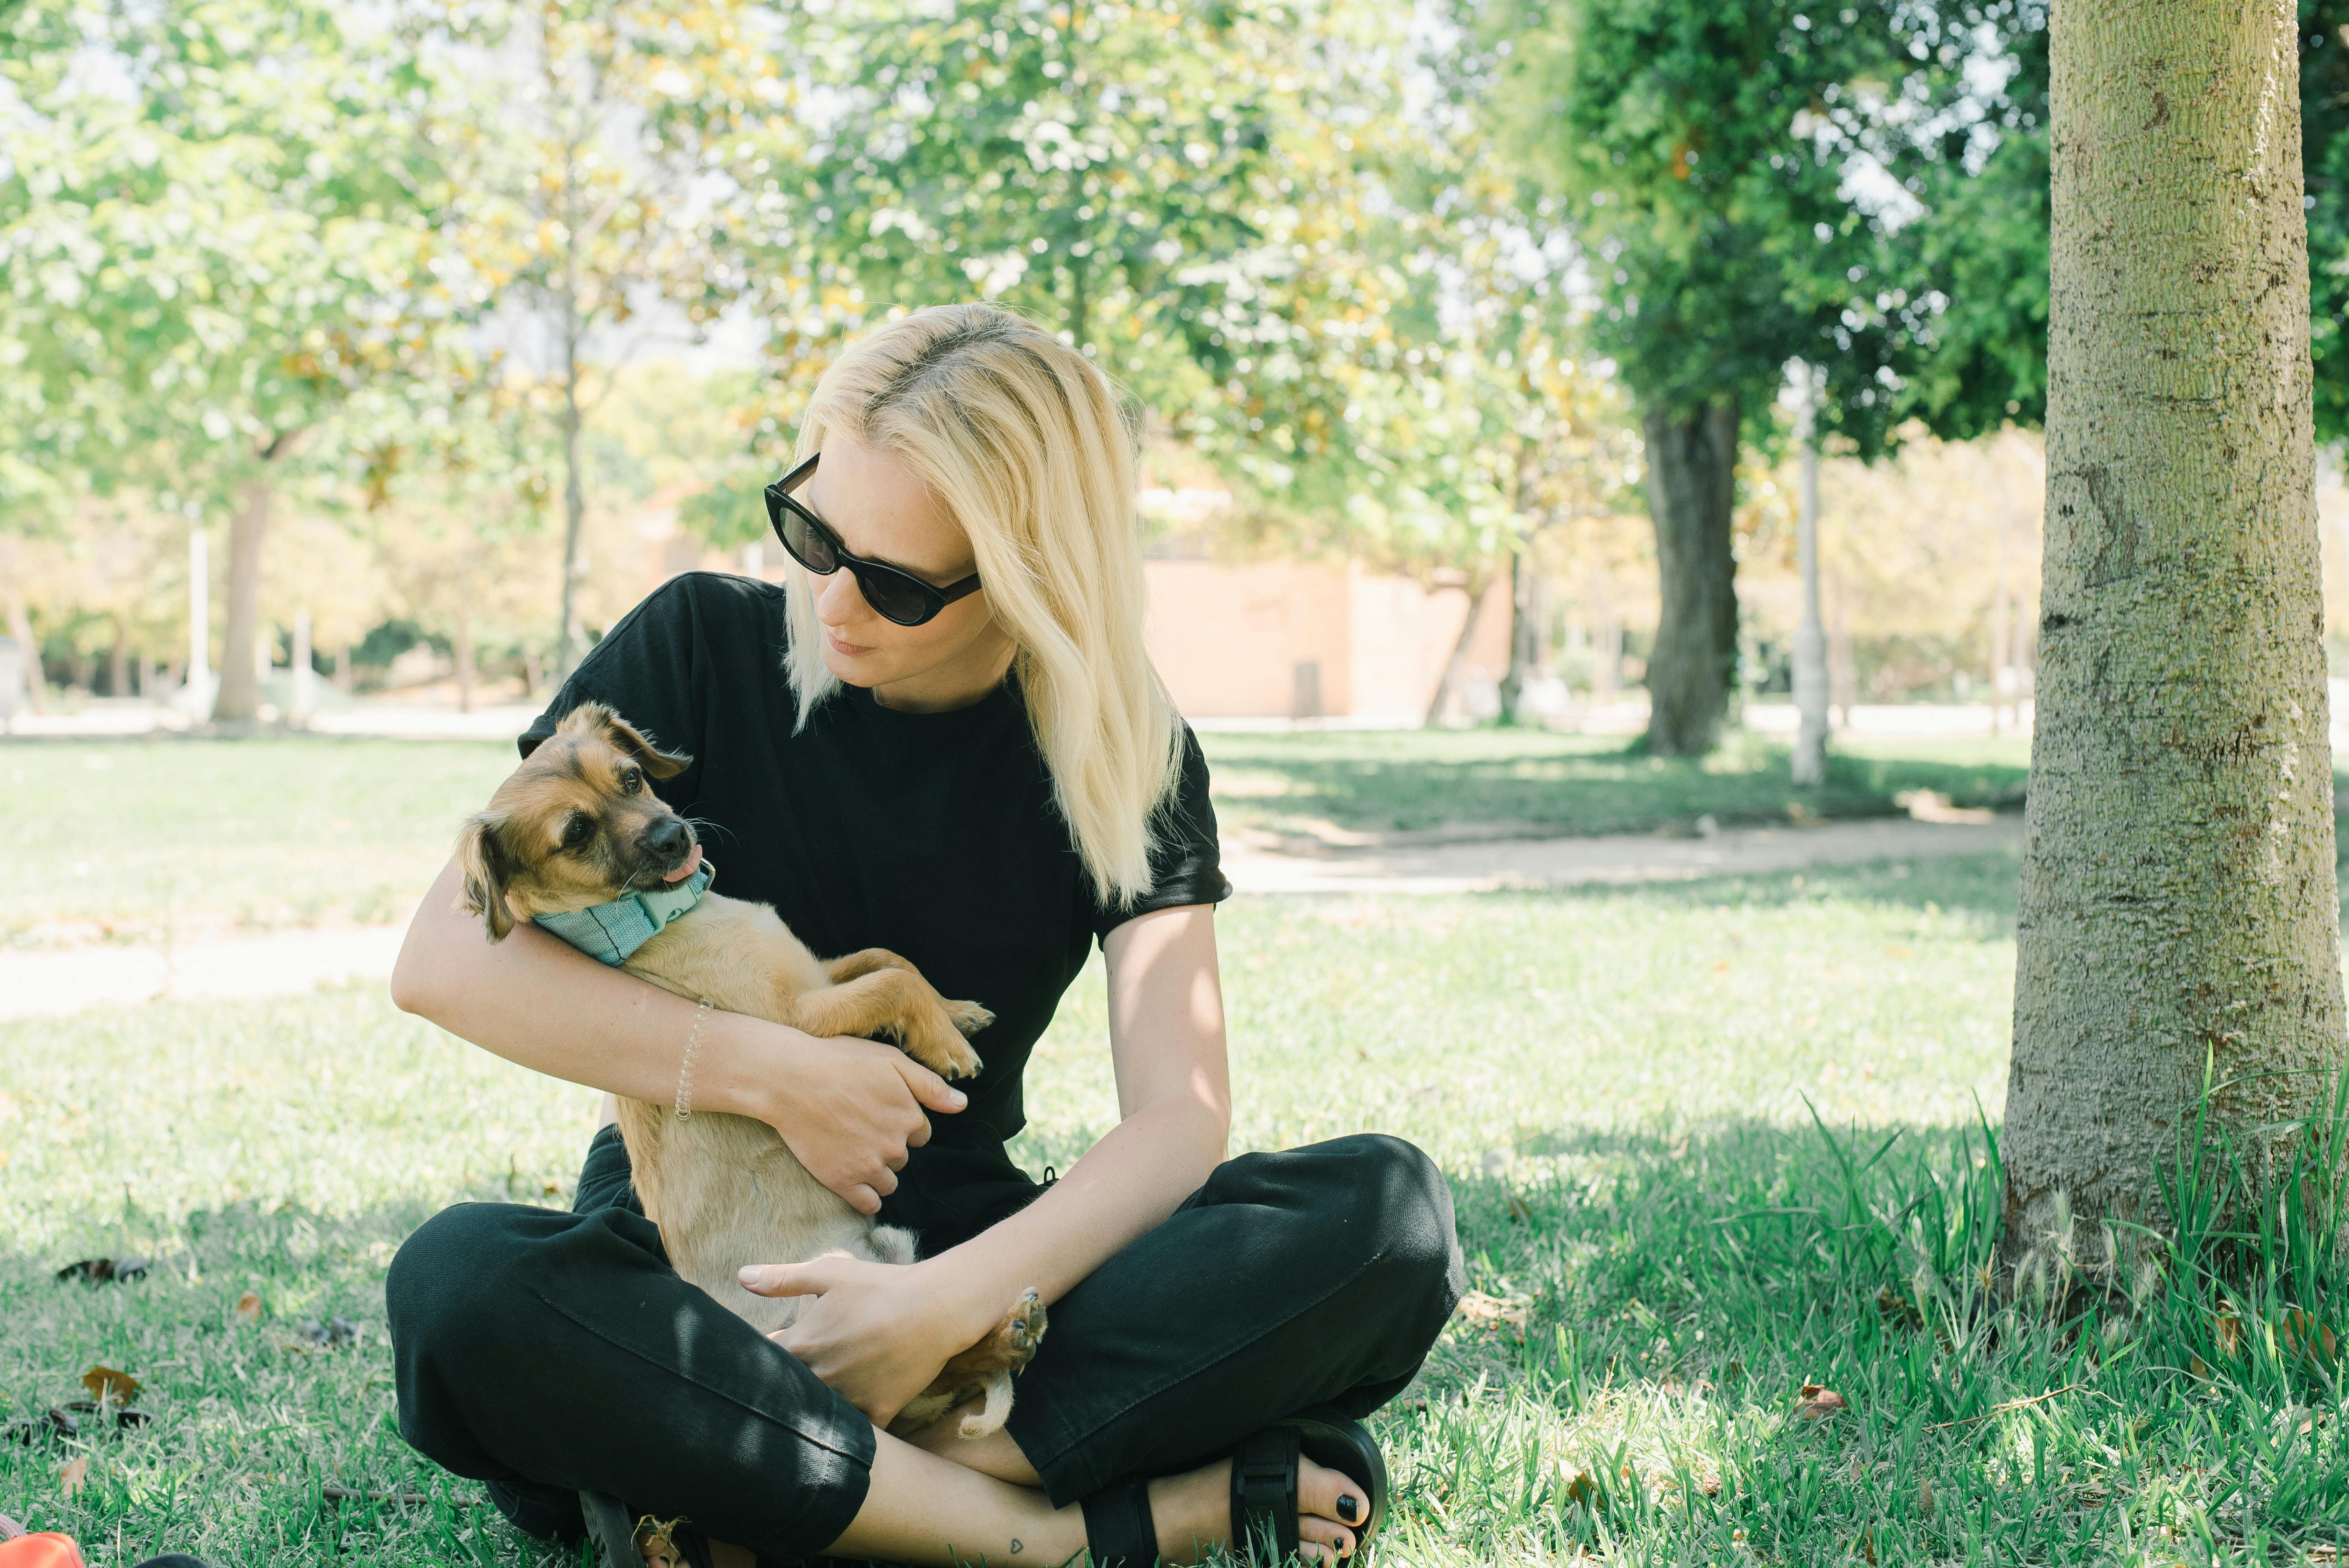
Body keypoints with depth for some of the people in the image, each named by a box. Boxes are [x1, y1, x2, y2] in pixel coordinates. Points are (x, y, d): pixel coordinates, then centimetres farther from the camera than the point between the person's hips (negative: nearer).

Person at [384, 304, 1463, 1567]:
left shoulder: (1123, 754, 0)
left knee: (1389, 1209, -24)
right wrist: (775, 1075, -18)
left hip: (965, 1248, 2)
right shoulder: (703, 649, -3)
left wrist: (953, 1299, -27)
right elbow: (444, 959, -10)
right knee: (462, 1280, -36)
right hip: (689, 1259, -1)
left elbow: (1179, 1117, -10)